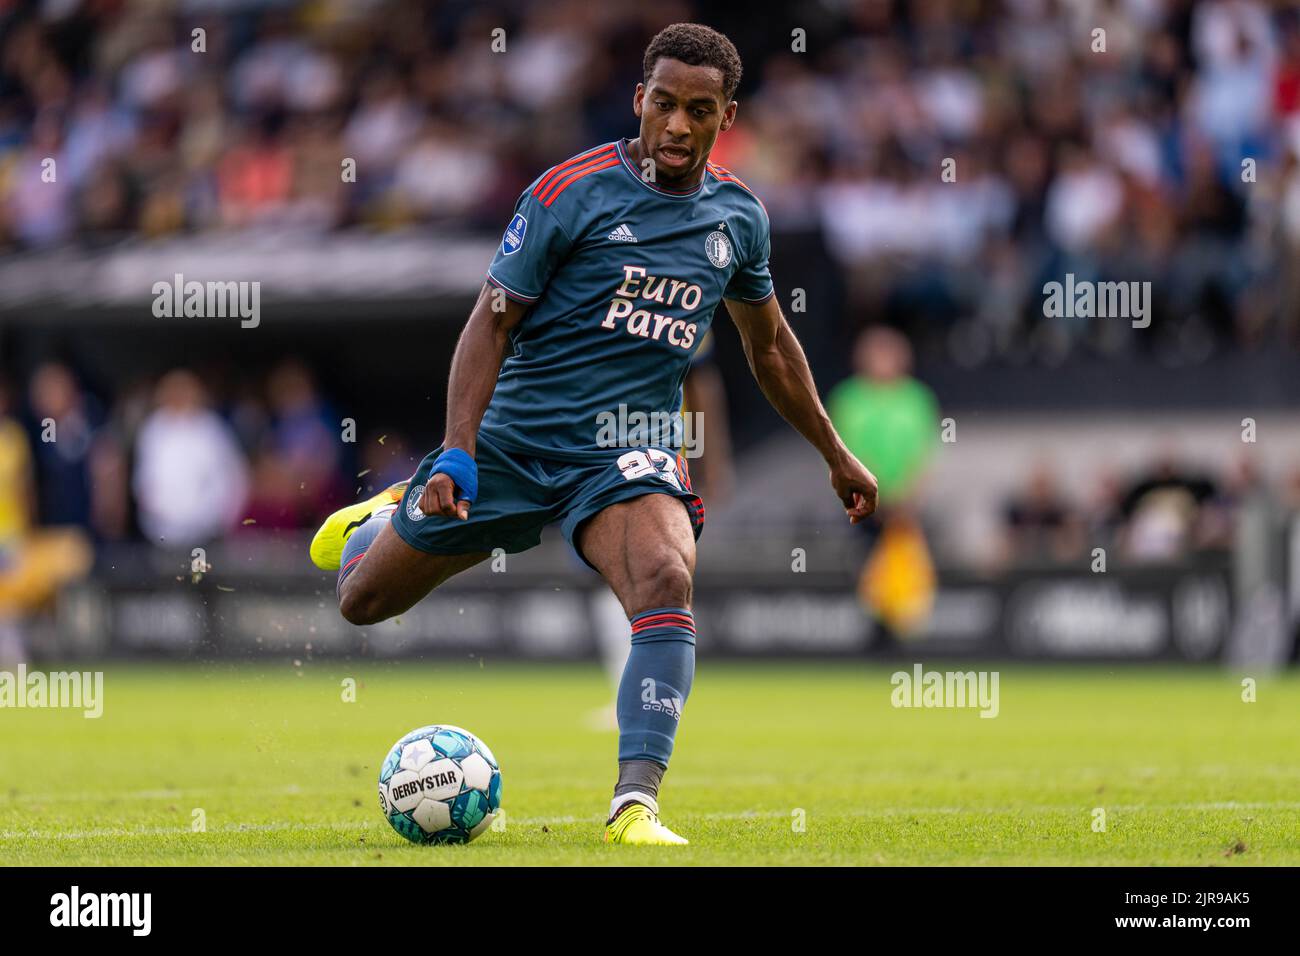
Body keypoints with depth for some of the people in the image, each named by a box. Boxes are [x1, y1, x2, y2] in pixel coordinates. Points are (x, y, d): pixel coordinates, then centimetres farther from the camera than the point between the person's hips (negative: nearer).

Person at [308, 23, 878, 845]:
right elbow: (493, 319, -9)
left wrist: (836, 454, 26)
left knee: (666, 578, -32)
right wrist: (457, 455, -20)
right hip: (514, 438, -1)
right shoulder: (575, 191, -10)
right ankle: (399, 511, 46)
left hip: (629, 456, 1)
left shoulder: (737, 214, 4)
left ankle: (635, 803, -34)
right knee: (363, 601, 9)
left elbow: (770, 346, 21)